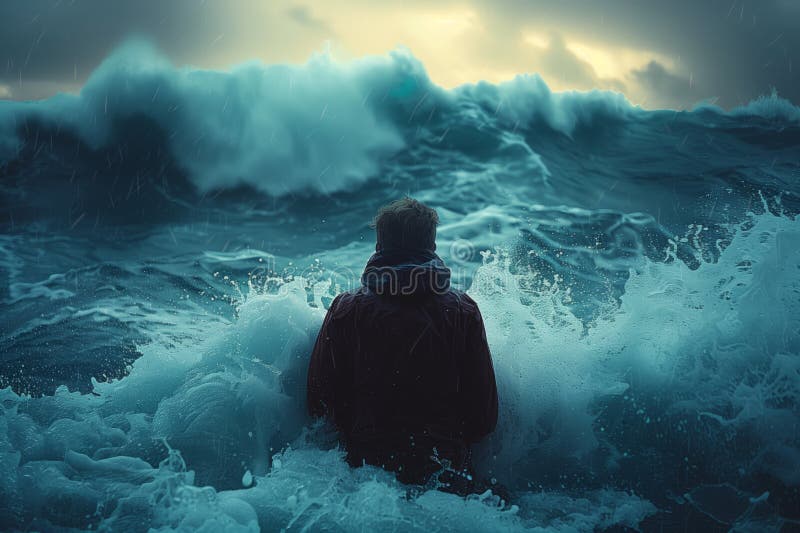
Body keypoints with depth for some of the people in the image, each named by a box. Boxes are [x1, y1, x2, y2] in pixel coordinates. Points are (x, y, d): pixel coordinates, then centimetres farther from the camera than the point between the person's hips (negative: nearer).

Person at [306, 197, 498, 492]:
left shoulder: (345, 309, 1)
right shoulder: (463, 311, 2)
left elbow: (319, 399, 6)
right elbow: (485, 414, 5)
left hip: (366, 460, 0)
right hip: (445, 466, 0)